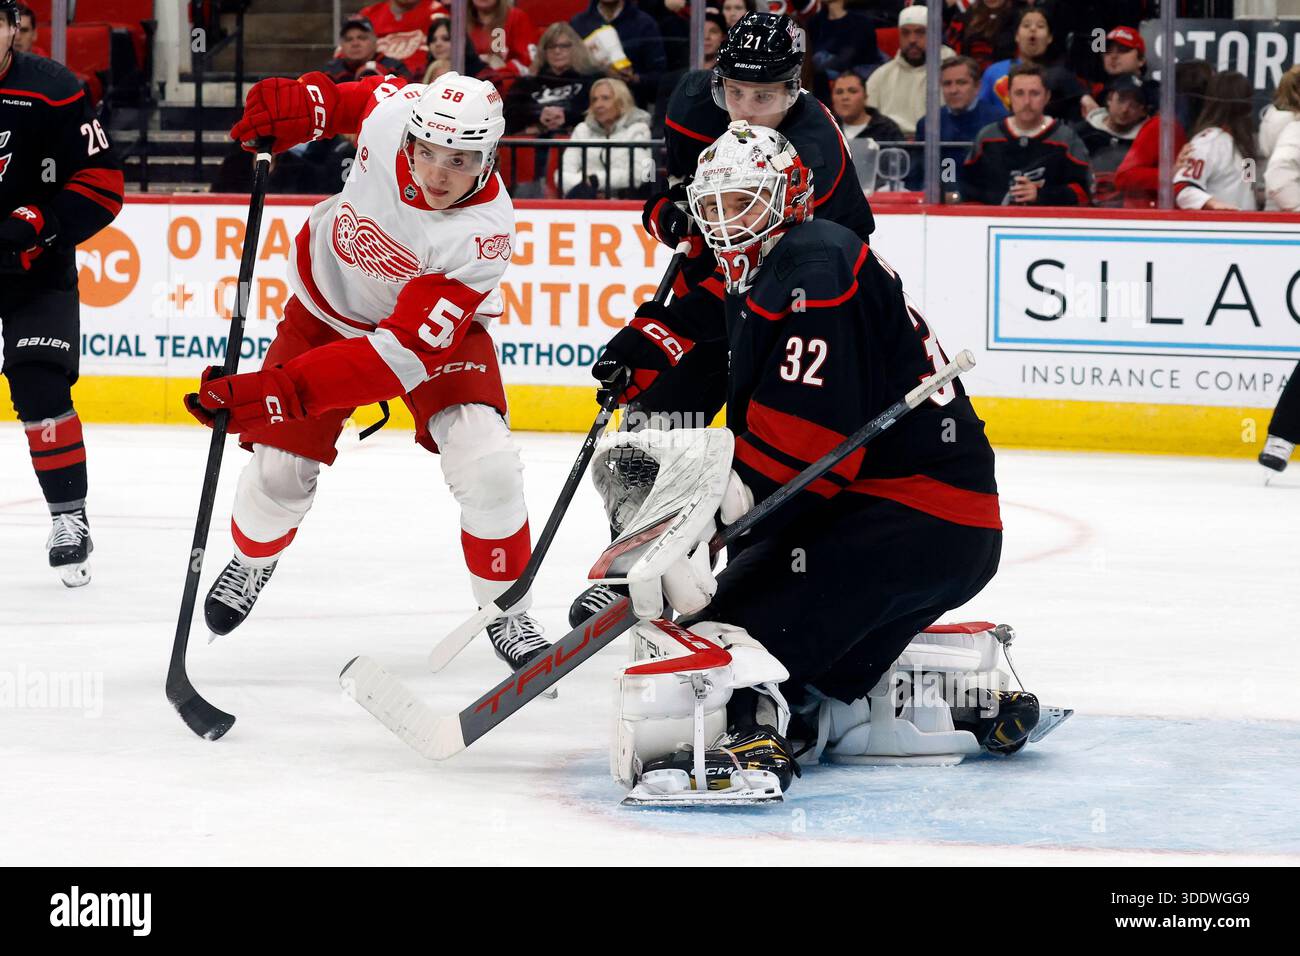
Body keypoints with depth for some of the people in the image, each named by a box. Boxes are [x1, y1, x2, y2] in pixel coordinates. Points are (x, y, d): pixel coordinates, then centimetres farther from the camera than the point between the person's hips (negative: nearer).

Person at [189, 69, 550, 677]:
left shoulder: (482, 234, -38)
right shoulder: (389, 114, -29)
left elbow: (404, 352, -41)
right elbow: (353, 96, 1)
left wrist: (279, 390, -47)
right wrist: (298, 103, -19)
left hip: (434, 325, -3)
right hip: (328, 305, 3)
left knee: (485, 464, -22)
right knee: (278, 467, 0)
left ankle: (506, 611, 2)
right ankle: (252, 560, 35)